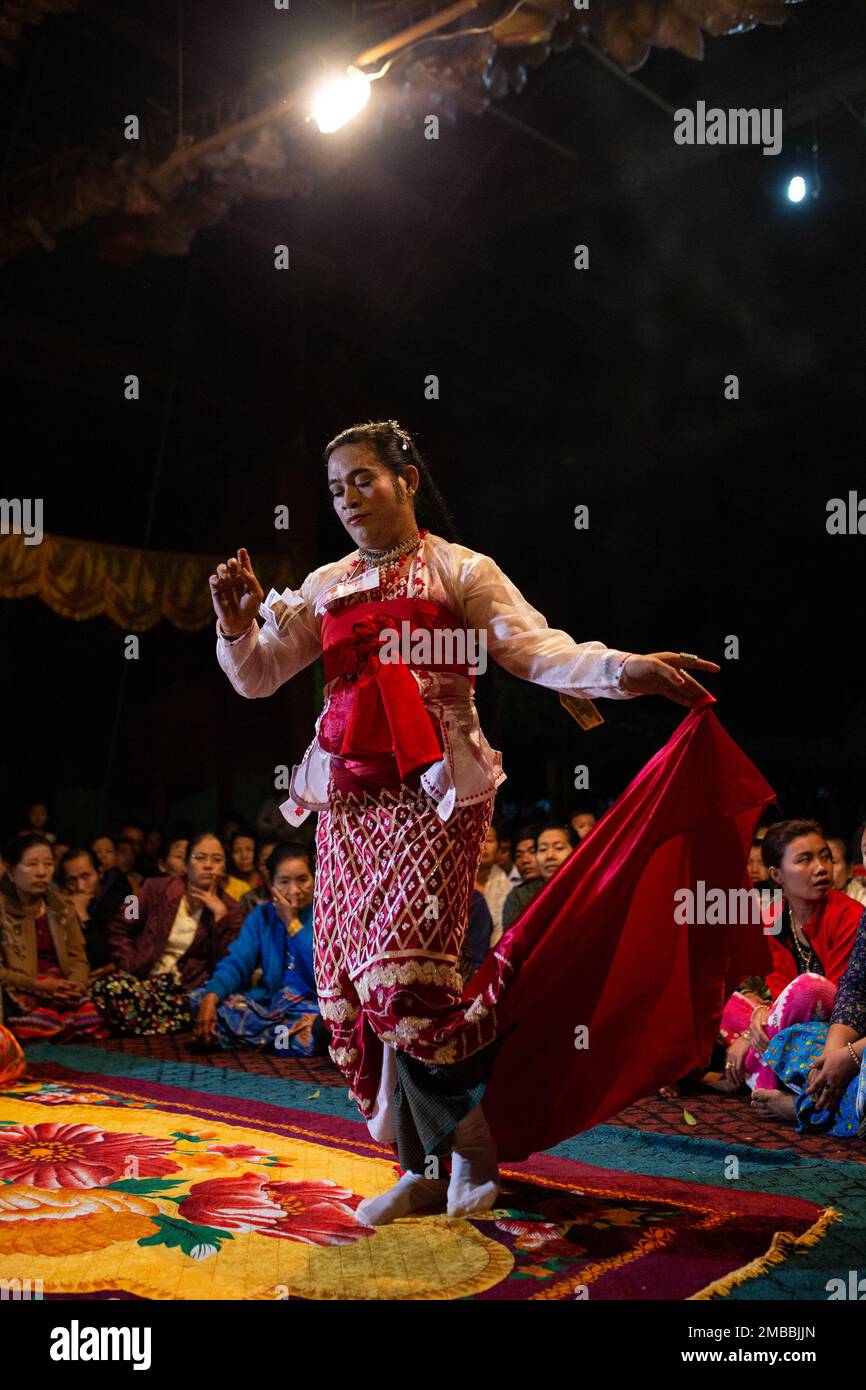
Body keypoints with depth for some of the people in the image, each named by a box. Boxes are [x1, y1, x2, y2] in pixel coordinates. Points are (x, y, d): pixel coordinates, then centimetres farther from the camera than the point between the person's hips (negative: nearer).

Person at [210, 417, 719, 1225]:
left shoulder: (458, 572, 4)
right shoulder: (326, 588, 17)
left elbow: (536, 648, -7)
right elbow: (256, 676, 15)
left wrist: (627, 669, -23)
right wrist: (238, 627, -6)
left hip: (432, 791, -5)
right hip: (349, 795, 6)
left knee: (402, 972, -15)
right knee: (349, 975, 3)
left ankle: (473, 1153, 5)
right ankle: (418, 1167, 16)